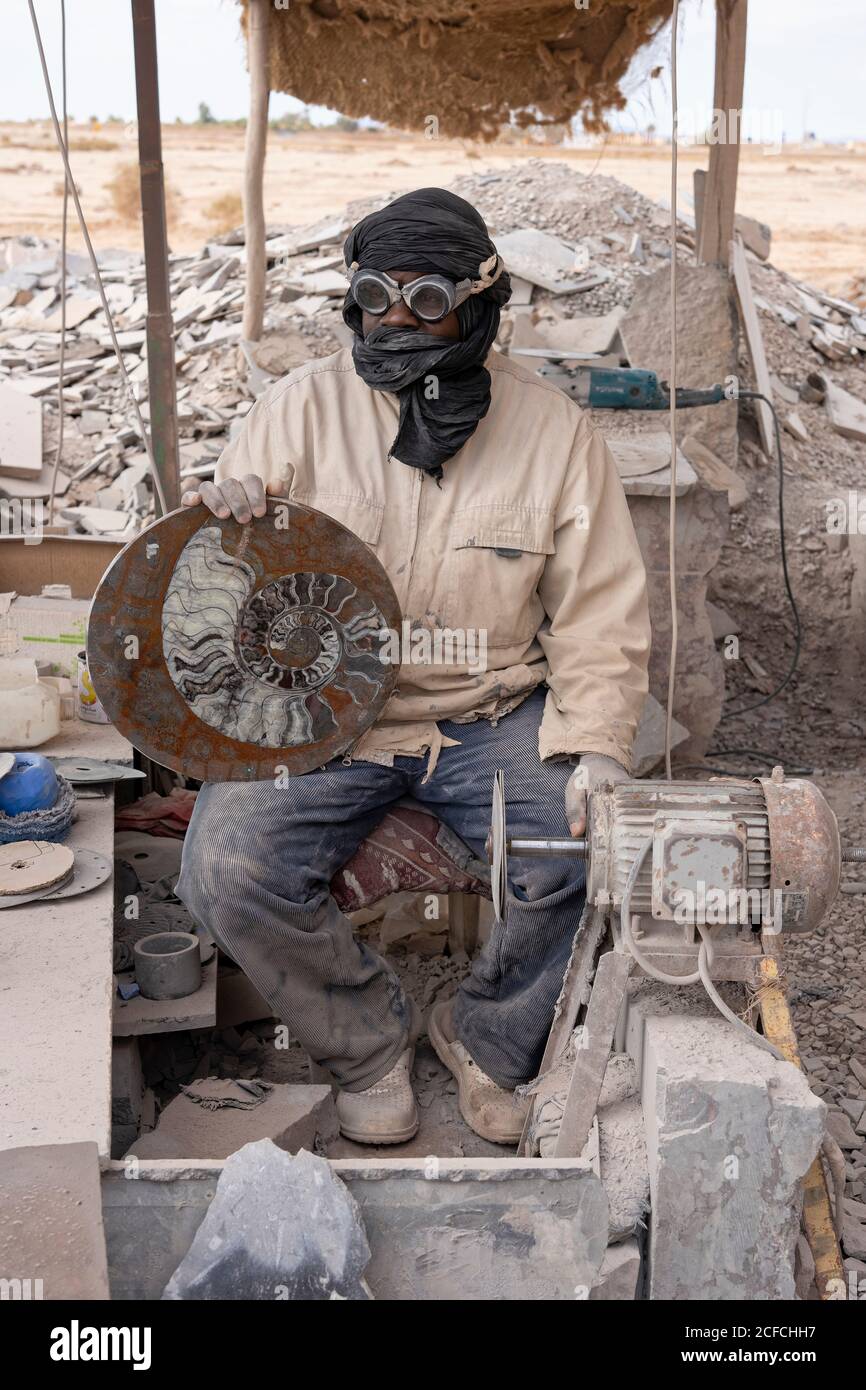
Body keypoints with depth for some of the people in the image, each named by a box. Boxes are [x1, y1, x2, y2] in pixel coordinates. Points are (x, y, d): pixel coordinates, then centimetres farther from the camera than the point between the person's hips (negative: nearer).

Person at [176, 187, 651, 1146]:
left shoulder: (555, 433, -1)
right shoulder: (304, 406, -1)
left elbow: (600, 616, 0)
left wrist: (600, 749, -15)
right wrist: (220, 513, -20)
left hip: (491, 716, 0)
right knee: (228, 870, -22)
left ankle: (487, 1038, 9)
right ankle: (369, 1041, 7)